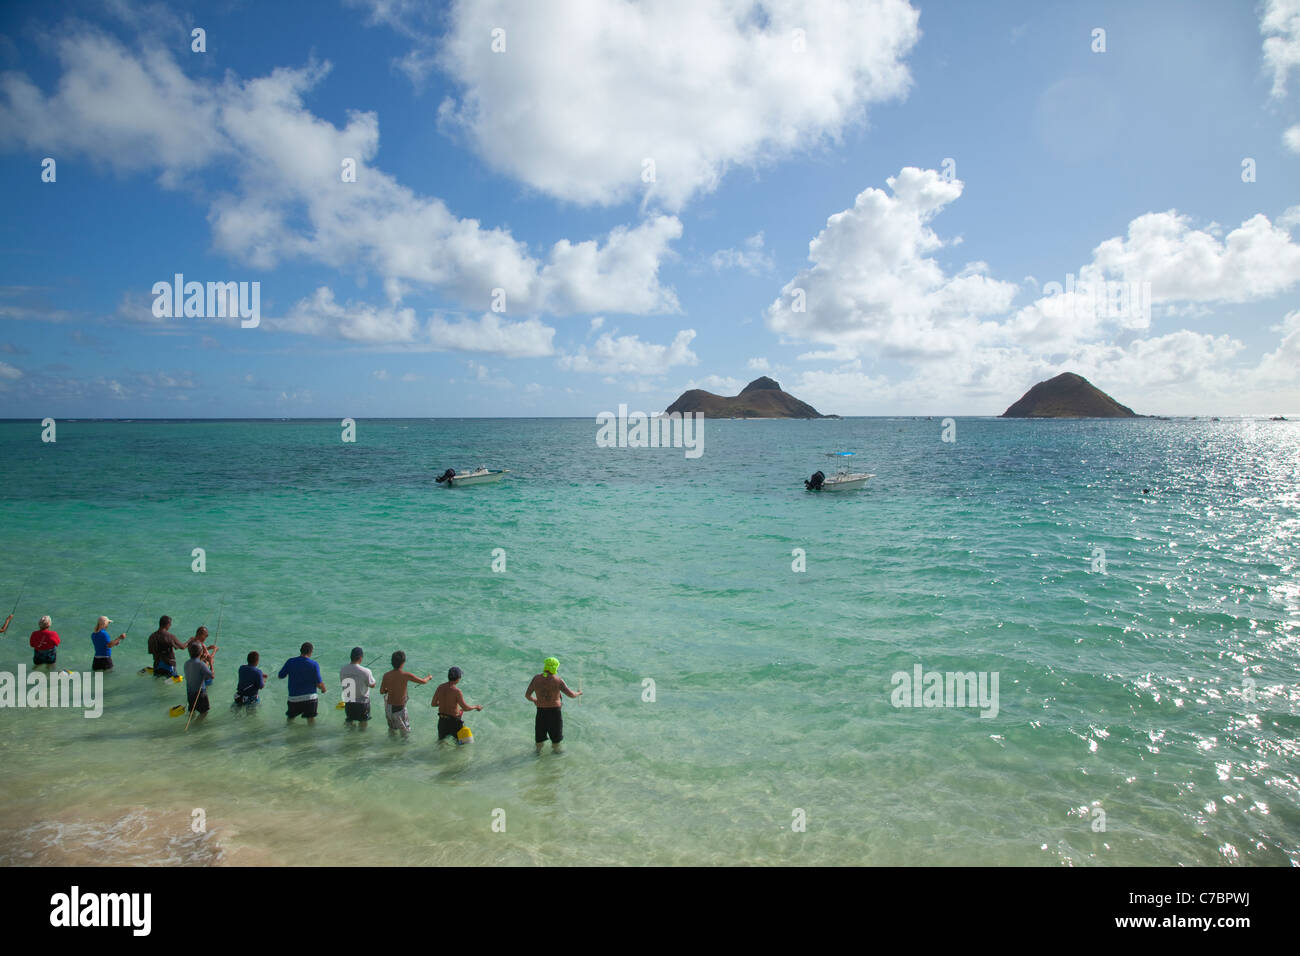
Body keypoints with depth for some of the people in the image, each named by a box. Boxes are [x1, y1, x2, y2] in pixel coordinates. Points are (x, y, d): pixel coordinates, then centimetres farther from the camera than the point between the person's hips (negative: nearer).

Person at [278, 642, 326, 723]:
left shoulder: (290, 662, -2)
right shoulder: (314, 664, -8)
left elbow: (280, 676, 8)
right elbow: (319, 684, -10)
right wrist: (323, 689, 11)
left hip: (293, 698, 2)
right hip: (309, 698, -2)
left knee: (290, 719, 22)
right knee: (311, 721, 7)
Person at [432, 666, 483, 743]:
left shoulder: (440, 687, -4)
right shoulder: (456, 691, -23)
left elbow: (433, 703, 5)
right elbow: (465, 708, -18)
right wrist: (476, 707, 0)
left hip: (442, 719, 5)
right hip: (453, 721, -5)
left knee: (441, 740, 25)